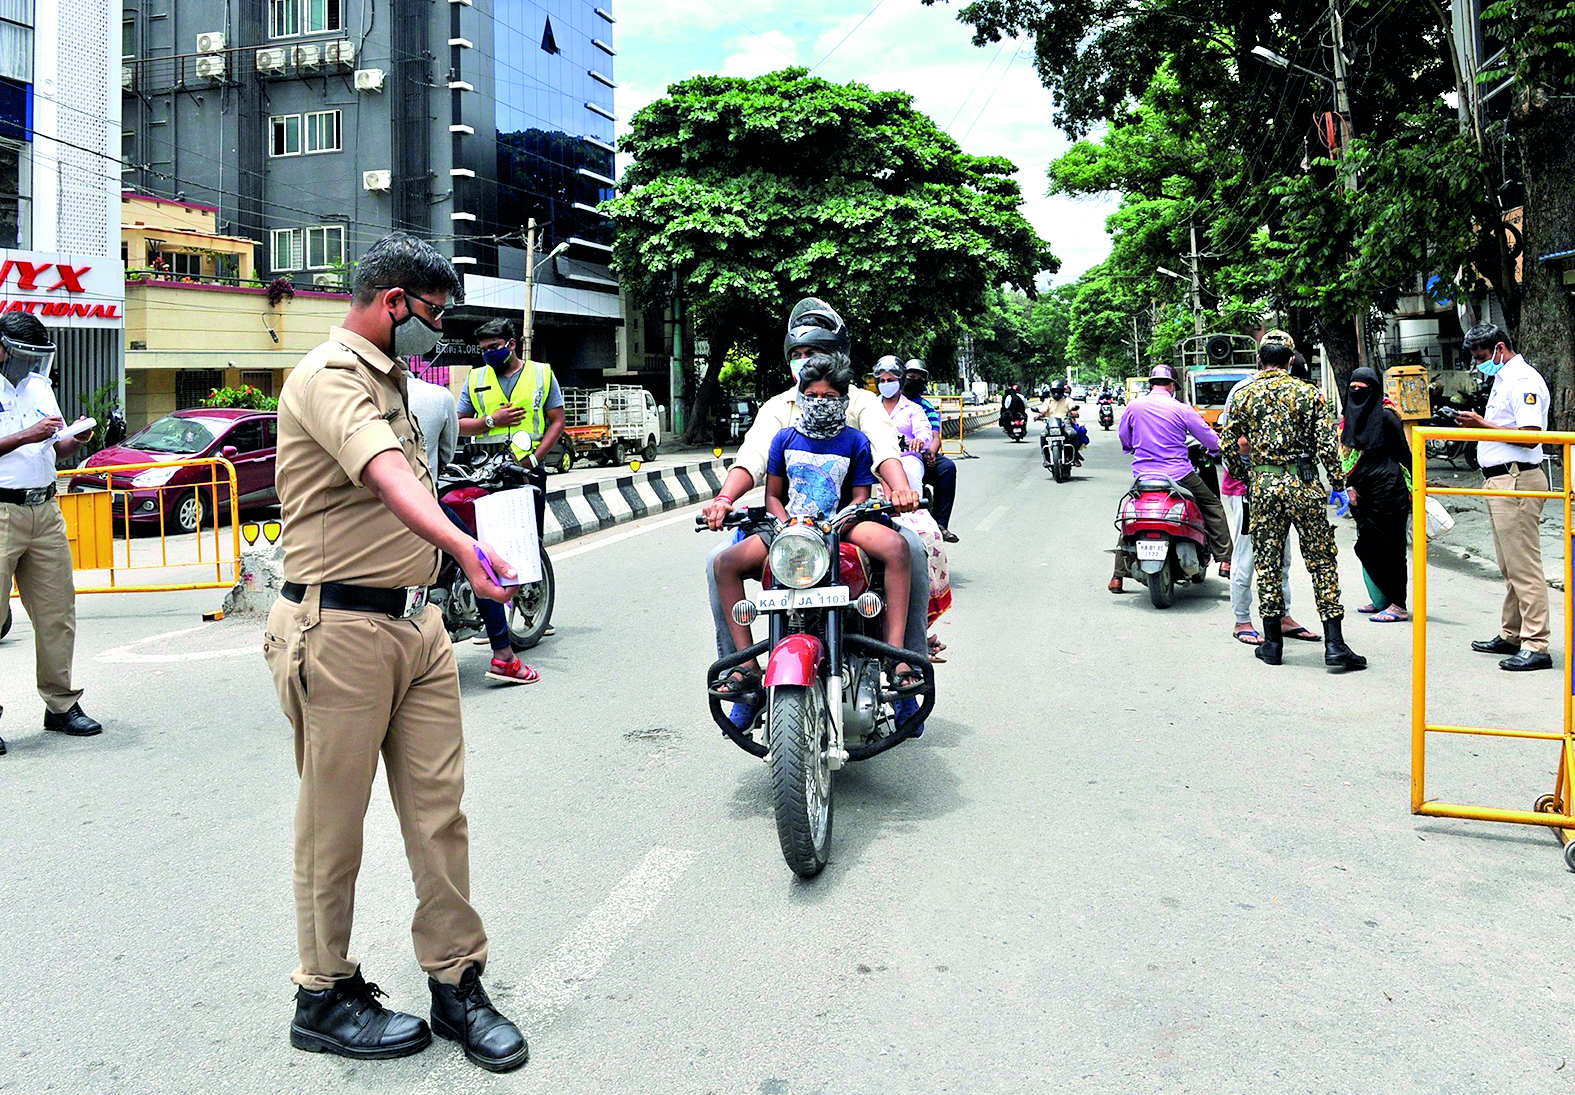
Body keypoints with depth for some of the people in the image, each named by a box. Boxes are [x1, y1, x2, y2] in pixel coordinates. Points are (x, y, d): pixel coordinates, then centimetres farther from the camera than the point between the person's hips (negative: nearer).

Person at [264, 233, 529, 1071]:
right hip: (342, 630, -9)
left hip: (415, 624, 9)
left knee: (439, 810, 9)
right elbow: (384, 472, -34)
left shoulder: (388, 379, 18)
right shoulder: (329, 375, -14)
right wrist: (462, 546, -49)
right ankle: (324, 998, 20)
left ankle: (457, 983, 20)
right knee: (333, 822, 5)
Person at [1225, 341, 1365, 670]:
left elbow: (1230, 448, 6)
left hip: (1262, 484, 2)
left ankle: (1272, 643, 14)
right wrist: (1338, 484, 2)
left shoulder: (1244, 397, 5)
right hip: (1302, 483, -1)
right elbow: (1327, 444, -5)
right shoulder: (1308, 392, 1)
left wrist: (1245, 477, 22)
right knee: (1322, 562, 2)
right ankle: (1334, 644, -1)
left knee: (1267, 563, 9)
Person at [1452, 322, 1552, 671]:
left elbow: (1530, 436, -23)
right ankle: (1510, 636, 23)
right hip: (1499, 481, 11)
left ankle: (1536, 646, -9)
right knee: (1510, 567, 15)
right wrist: (1477, 423, 10)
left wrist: (1484, 425, -19)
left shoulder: (1524, 381, -13)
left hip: (1517, 481, -11)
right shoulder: (1502, 380, 19)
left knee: (1524, 566, -10)